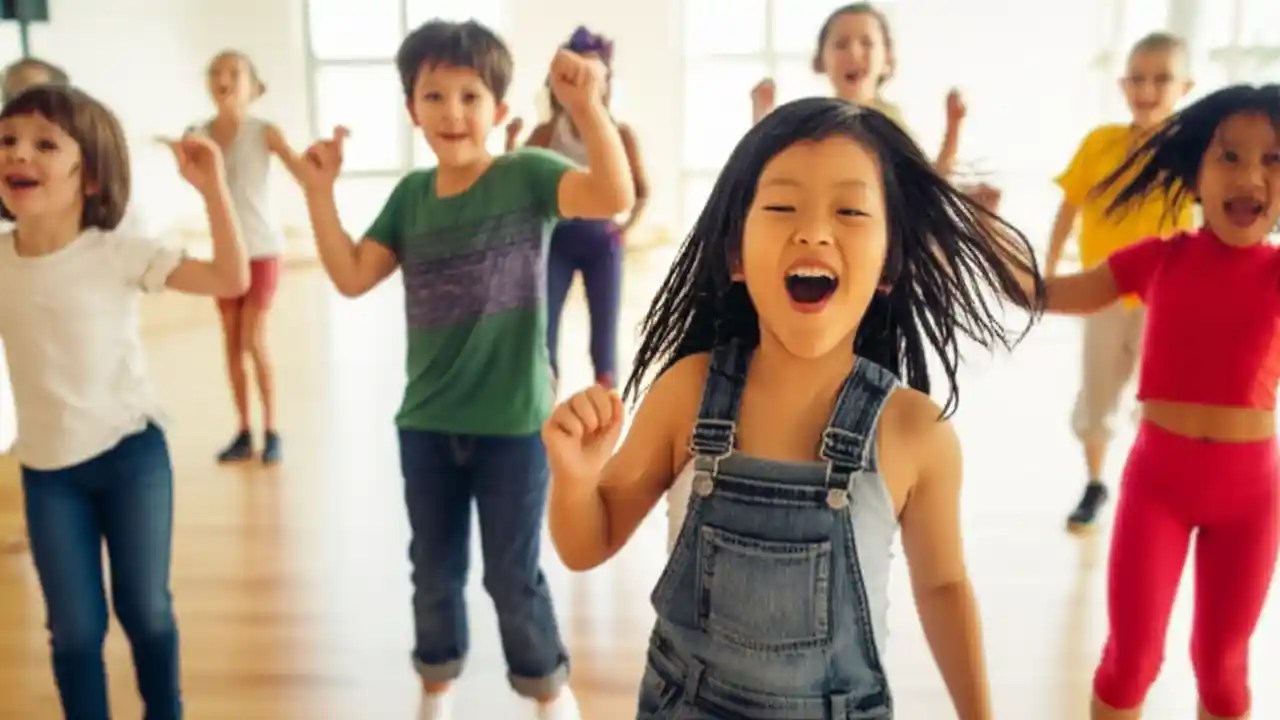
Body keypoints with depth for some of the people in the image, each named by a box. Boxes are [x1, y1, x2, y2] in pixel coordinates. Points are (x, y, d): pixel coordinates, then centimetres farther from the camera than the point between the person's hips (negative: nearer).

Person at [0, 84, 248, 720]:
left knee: (145, 609, 9)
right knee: (73, 629, 8)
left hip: (131, 454, -2)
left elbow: (232, 279, -17)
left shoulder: (118, 254, -12)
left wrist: (211, 189, -25)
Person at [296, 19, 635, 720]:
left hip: (512, 421, -4)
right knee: (434, 570, 18)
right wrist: (319, 191, -6)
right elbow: (351, 277, 2)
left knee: (514, 575, 8)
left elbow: (615, 195, -26)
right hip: (425, 422, 5)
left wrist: (586, 104, -38)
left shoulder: (526, 173, -9)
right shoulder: (410, 195, 4)